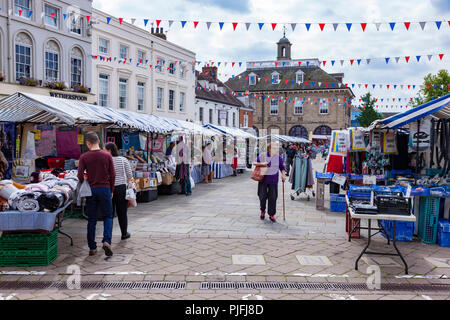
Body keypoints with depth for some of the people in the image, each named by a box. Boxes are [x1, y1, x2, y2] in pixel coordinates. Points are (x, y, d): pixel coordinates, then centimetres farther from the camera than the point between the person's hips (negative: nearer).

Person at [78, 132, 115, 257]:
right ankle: (107, 241, -9)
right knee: (108, 217, 11)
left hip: (91, 190, 0)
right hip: (105, 189, 0)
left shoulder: (84, 157, -3)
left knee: (91, 220, 8)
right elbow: (113, 175, 0)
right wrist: (111, 190, 10)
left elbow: (80, 176, -7)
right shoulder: (107, 155, -1)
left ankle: (92, 248, 12)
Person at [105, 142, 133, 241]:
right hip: (121, 188, 1)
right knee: (122, 212, 11)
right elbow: (130, 175, 1)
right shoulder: (124, 160, -1)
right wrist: (126, 183, 19)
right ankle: (124, 234, 22)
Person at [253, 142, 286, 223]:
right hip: (263, 180, 0)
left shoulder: (278, 157, 1)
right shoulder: (262, 156, -3)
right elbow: (255, 162, 5)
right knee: (262, 196, 3)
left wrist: (283, 175, -7)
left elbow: (282, 167, 9)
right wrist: (261, 164, -14)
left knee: (272, 198, -1)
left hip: (273, 181, 0)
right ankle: (263, 211, 30)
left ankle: (271, 215, 12)